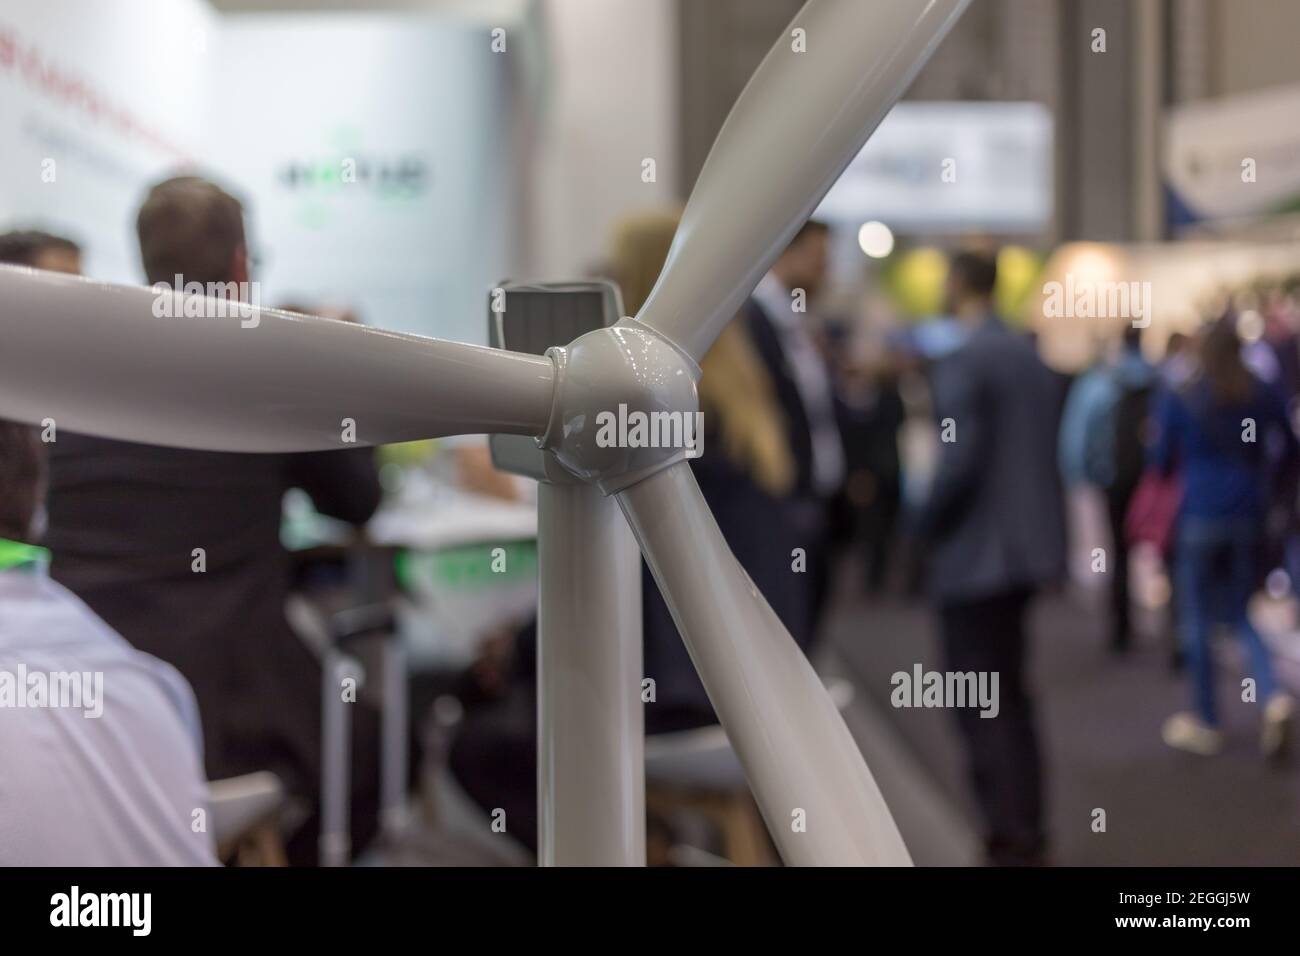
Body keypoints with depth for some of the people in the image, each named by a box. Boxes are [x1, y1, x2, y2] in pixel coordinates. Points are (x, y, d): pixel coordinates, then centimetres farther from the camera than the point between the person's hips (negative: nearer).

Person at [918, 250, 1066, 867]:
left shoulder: (960, 364, -15)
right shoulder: (1030, 358, 9)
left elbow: (959, 462, -21)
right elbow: (1046, 452, 11)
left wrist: (927, 524, -7)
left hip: (973, 556, -8)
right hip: (1027, 545, 8)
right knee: (1011, 698, 17)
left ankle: (1011, 837, 0)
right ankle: (1025, 828, 22)